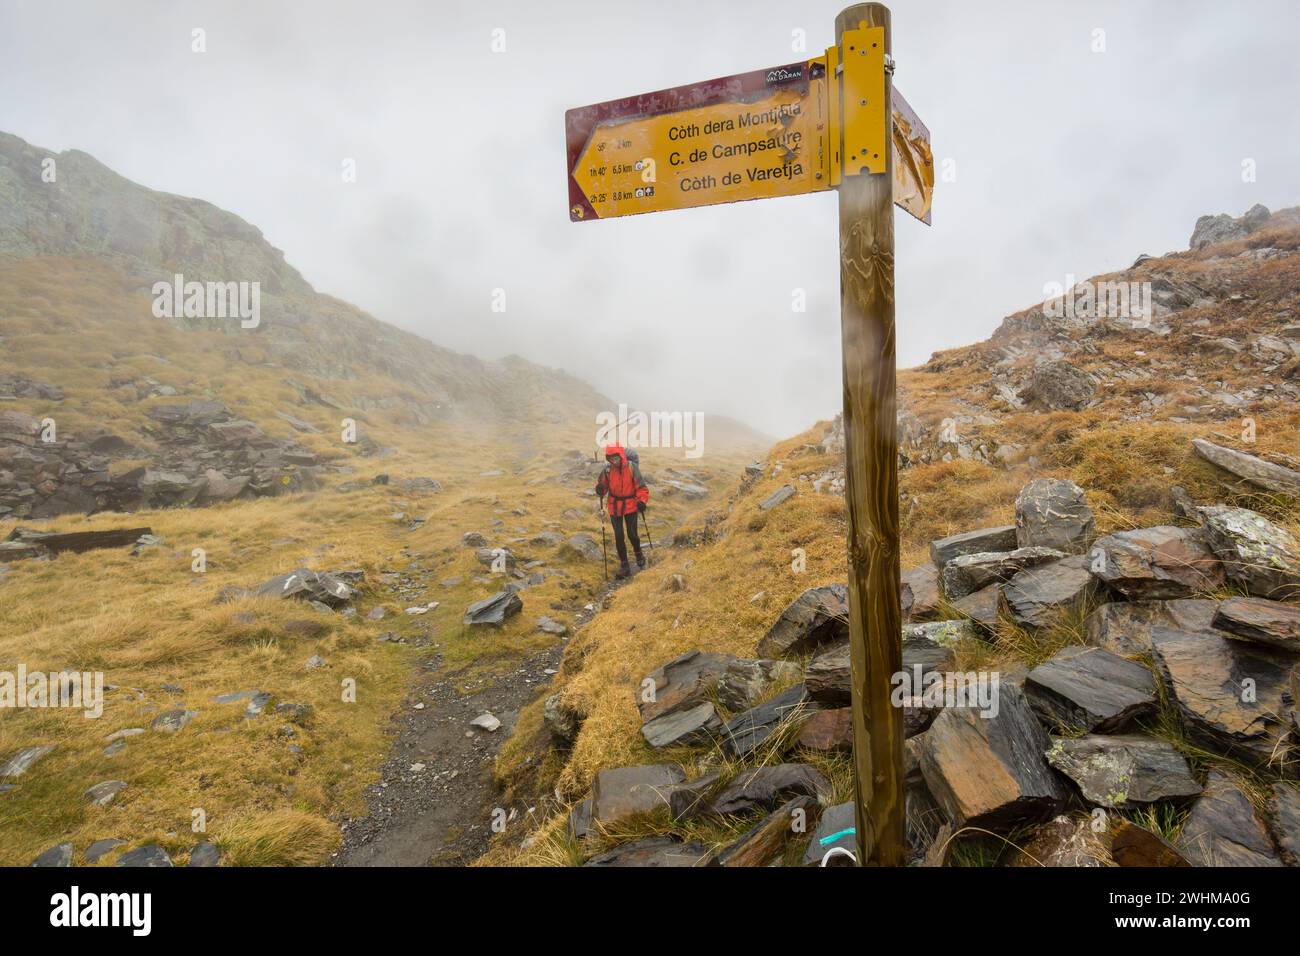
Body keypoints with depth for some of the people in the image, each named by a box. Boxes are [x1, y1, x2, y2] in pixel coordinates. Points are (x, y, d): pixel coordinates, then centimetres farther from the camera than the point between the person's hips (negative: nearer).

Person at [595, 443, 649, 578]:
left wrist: (642, 501, -21)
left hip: (630, 505, -2)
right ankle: (624, 566, 14)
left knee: (632, 534, 1)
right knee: (619, 536, 2)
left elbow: (641, 486, -9)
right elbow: (602, 486, 2)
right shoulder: (607, 469, -9)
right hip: (615, 506, 2)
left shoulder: (632, 467, -14)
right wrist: (600, 490, -20)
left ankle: (638, 553, 34)